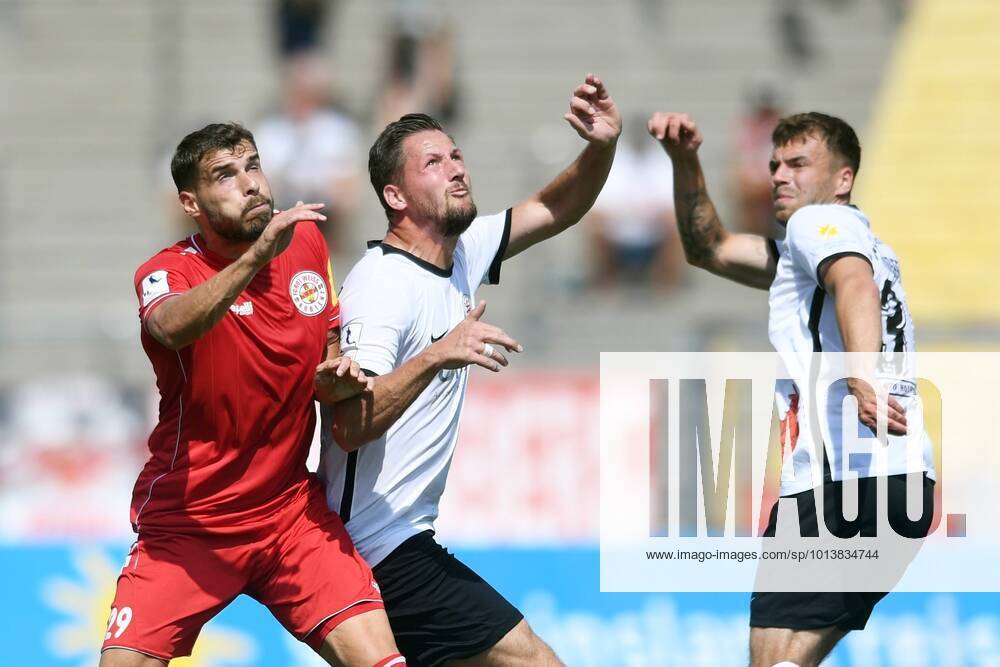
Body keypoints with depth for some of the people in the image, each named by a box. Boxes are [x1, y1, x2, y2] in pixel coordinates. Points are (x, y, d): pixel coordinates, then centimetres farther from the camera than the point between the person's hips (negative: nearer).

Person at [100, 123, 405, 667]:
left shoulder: (307, 243, 3)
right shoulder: (166, 272, -12)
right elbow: (173, 327, -38)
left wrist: (335, 379, -3)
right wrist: (256, 255, -49)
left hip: (292, 514, 3)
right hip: (186, 527, -3)